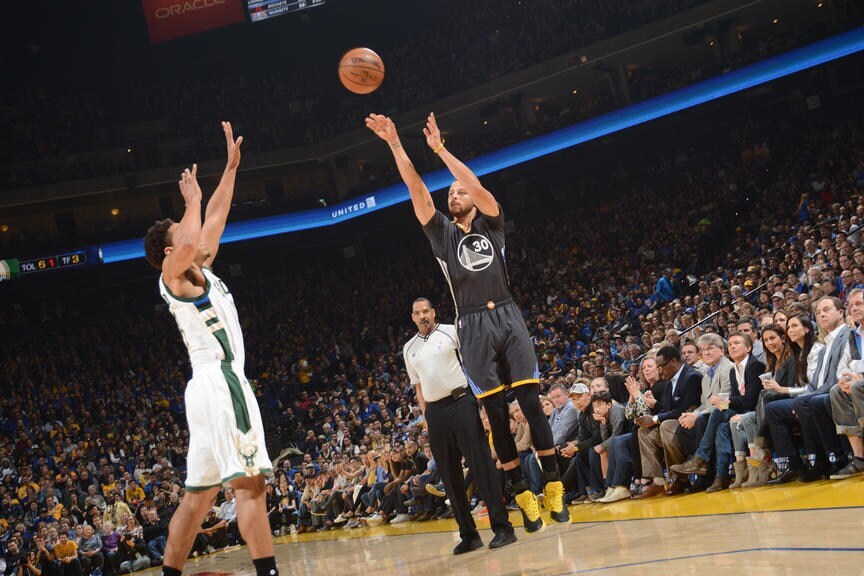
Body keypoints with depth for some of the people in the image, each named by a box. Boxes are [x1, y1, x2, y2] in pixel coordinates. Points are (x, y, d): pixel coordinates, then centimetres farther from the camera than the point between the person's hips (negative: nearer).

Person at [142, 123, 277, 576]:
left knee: (199, 495, 10)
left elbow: (216, 217, 27)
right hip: (219, 384, -10)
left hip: (224, 383, 10)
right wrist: (192, 201, -11)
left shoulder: (201, 273, 20)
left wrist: (232, 166, 25)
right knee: (250, 482, -15)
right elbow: (189, 242, -27)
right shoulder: (173, 278, -4)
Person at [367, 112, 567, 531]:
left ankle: (554, 487, -2)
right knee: (496, 414, -1)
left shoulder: (490, 225, 11)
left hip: (507, 318, -1)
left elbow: (479, 188, -7)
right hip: (473, 328, 1)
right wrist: (394, 144, -4)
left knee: (531, 404, -4)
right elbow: (416, 189, 4)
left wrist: (439, 149, -8)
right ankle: (523, 496, 2)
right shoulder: (442, 232, 13)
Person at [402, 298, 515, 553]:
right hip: (435, 411, 5)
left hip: (461, 401, -4)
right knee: (449, 474, 4)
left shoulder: (451, 332, 3)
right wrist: (427, 417, 11)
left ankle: (502, 527, -10)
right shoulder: (409, 348, 16)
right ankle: (468, 534, 10)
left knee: (481, 464, -10)